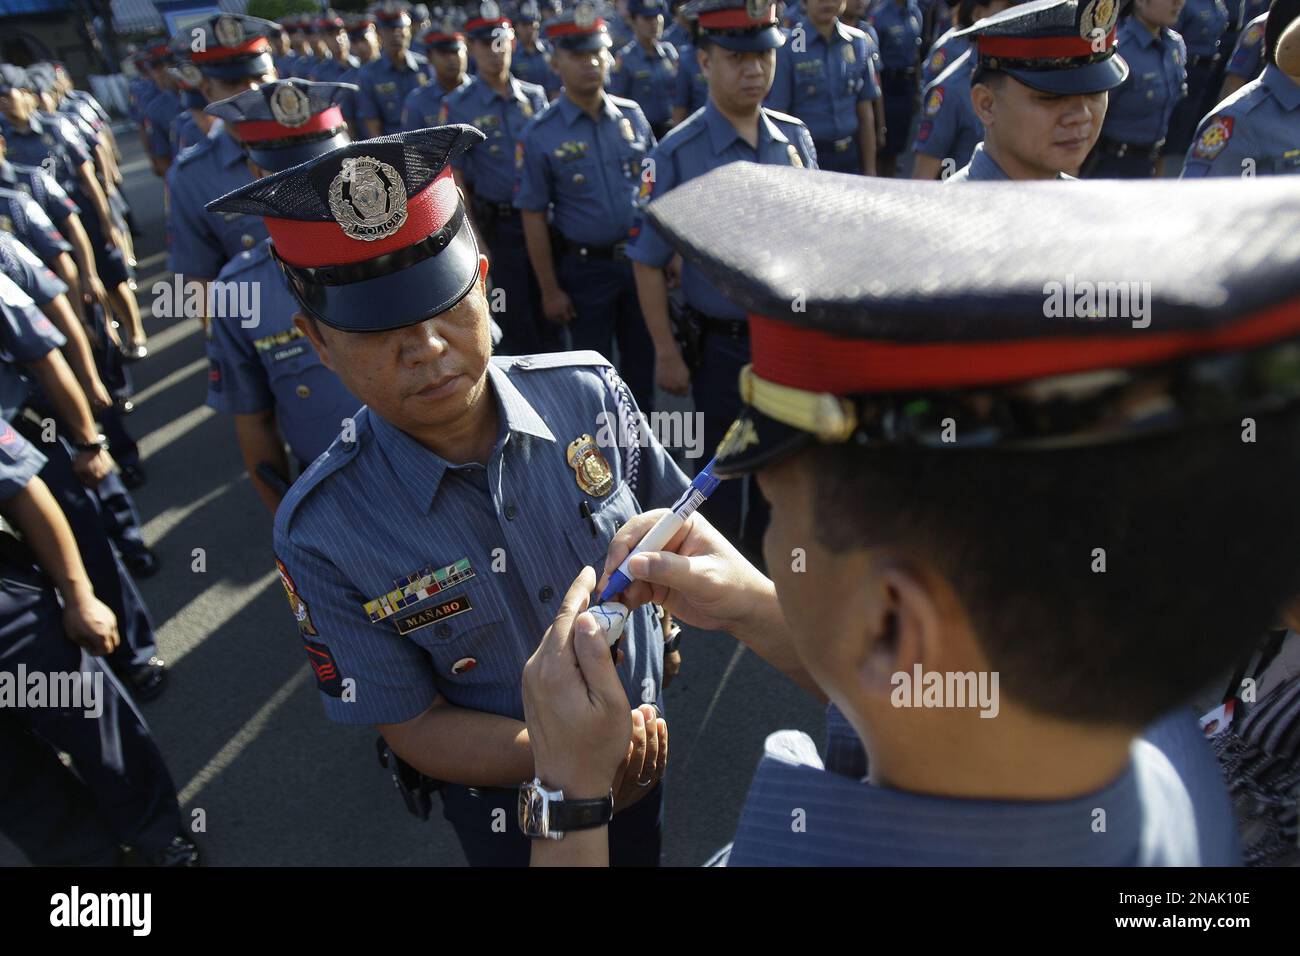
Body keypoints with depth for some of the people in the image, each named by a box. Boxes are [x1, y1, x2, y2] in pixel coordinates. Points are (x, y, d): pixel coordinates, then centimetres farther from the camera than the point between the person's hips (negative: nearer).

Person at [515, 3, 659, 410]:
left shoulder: (633, 115, 1)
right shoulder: (540, 134, -10)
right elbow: (534, 217, -8)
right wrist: (550, 289, -8)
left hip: (640, 258, 3)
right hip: (585, 268, -3)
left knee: (643, 358, 16)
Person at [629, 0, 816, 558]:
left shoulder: (797, 140, 0)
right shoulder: (678, 155, -14)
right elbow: (648, 263, -11)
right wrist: (667, 353, -11)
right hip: (722, 345, -4)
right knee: (723, 473, 14)